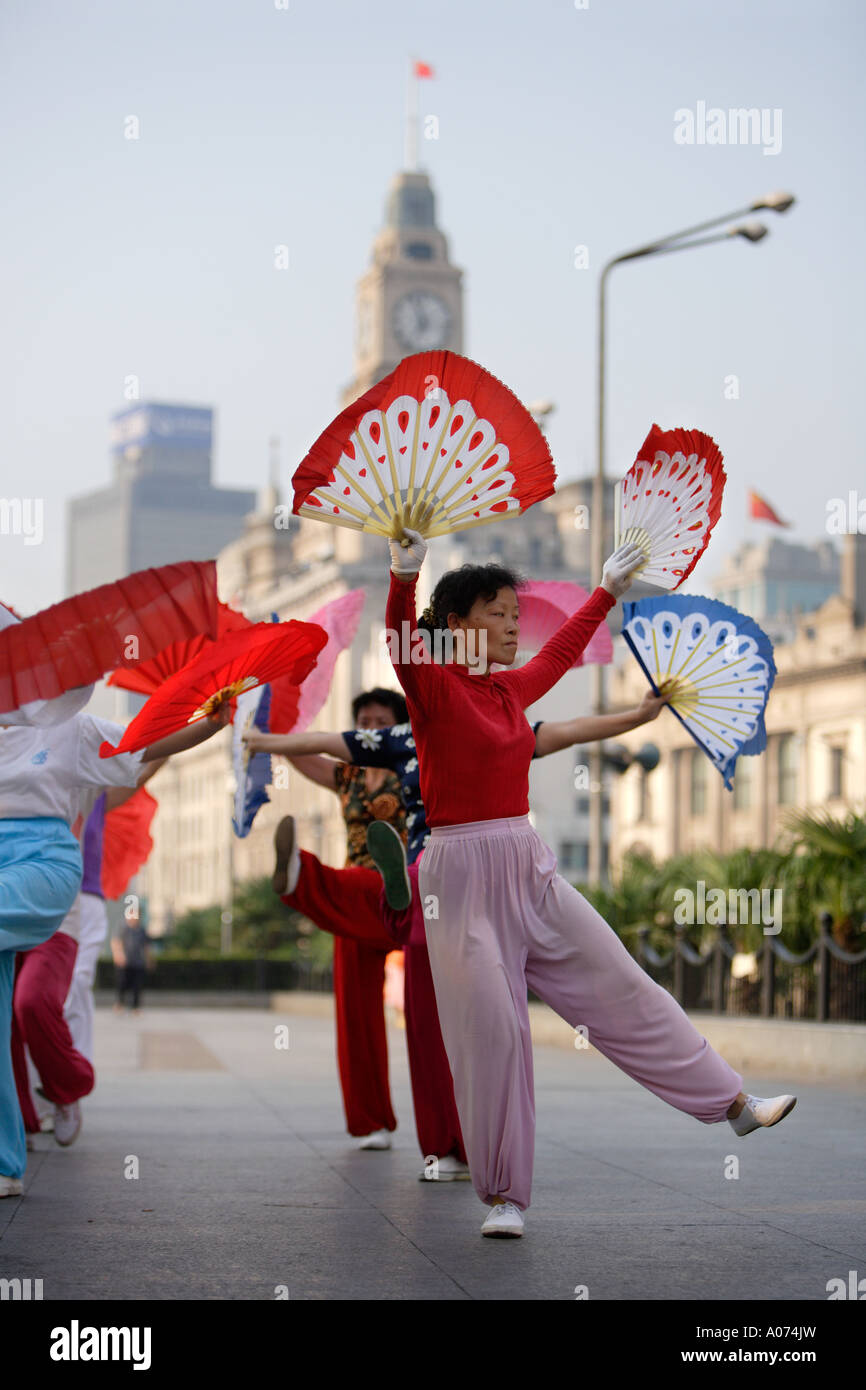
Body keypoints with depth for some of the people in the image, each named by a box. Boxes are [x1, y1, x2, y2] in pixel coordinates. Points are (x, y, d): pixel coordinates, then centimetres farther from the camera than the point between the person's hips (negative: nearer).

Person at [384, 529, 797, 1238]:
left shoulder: (511, 688, 10)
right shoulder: (433, 688, -9)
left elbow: (562, 650, 30)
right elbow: (401, 647, -31)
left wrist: (608, 590, 40)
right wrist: (404, 576, -48)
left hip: (529, 872, 7)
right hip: (462, 878, -6)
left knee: (622, 986, 11)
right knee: (489, 1027, -4)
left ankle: (734, 1103, 20)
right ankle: (505, 1196, 7)